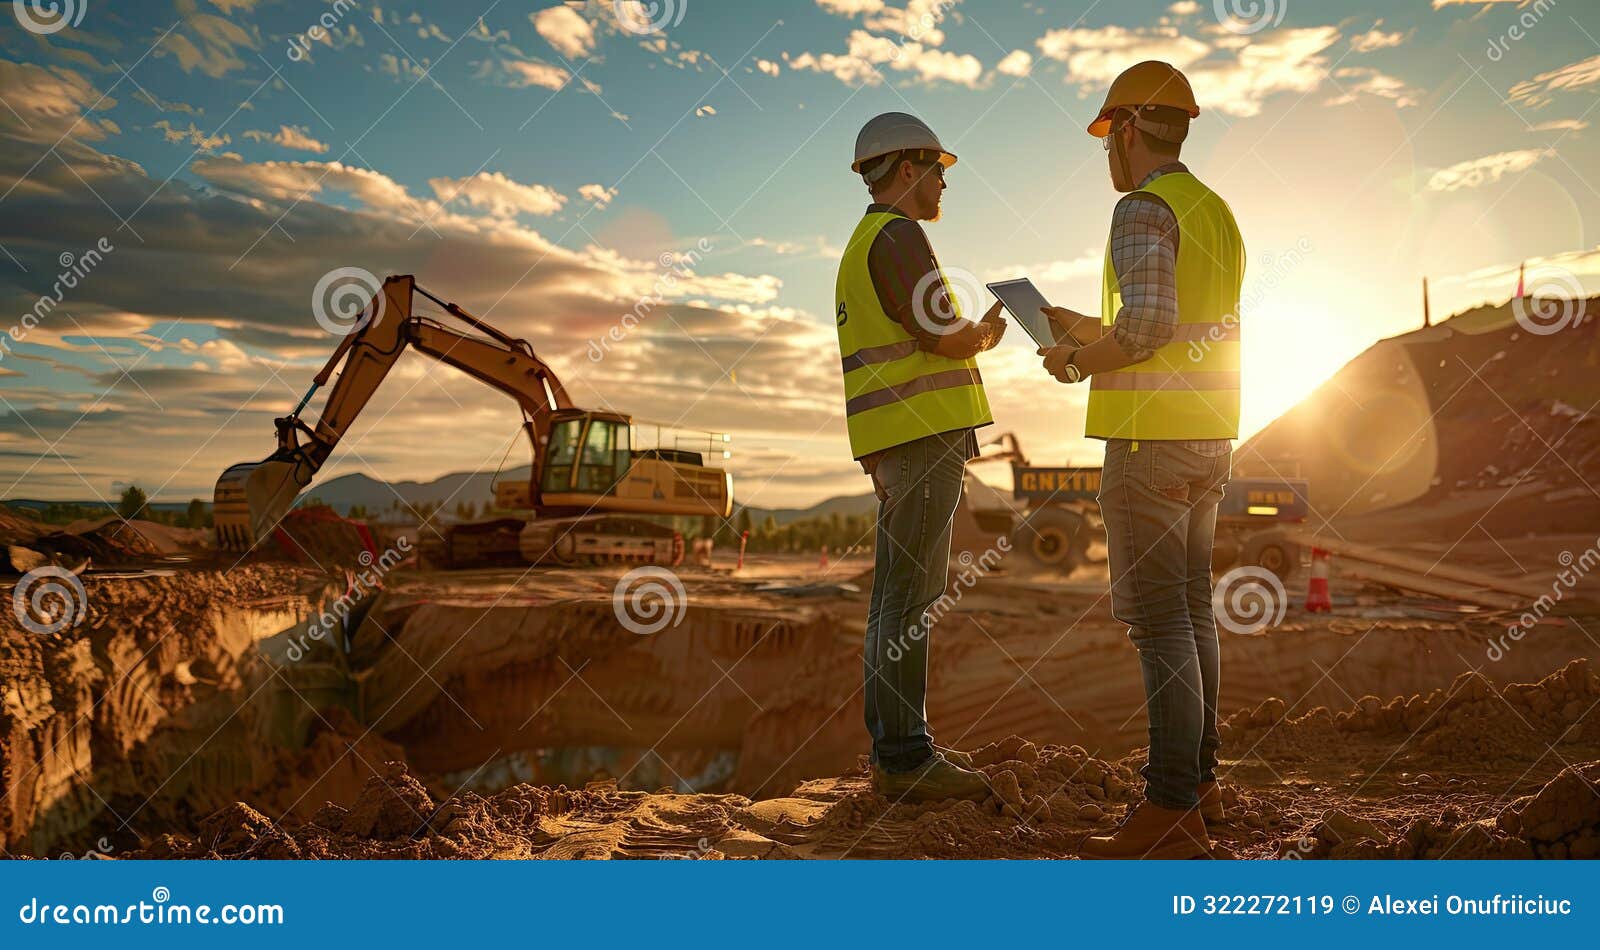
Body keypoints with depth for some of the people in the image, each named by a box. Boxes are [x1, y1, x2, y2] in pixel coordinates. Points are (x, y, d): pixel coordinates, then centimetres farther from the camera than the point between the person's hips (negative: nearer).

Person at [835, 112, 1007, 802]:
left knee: (897, 594, 10)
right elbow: (945, 337, -15)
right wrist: (985, 335, 5)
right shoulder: (896, 234, -7)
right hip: (923, 433, -10)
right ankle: (904, 758, -5)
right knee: (909, 595, -9)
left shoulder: (860, 246, 25)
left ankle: (895, 745, 17)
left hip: (895, 443, 10)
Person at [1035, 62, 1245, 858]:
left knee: (1158, 619, -8)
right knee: (1191, 608, 14)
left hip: (1150, 436, -9)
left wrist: (1077, 362, -6)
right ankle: (1198, 780, 23)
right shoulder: (1215, 212, 18)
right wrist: (1086, 327, 22)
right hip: (1208, 434, 10)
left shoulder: (1143, 209, -11)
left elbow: (1146, 324, -23)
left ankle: (1172, 811, -4)